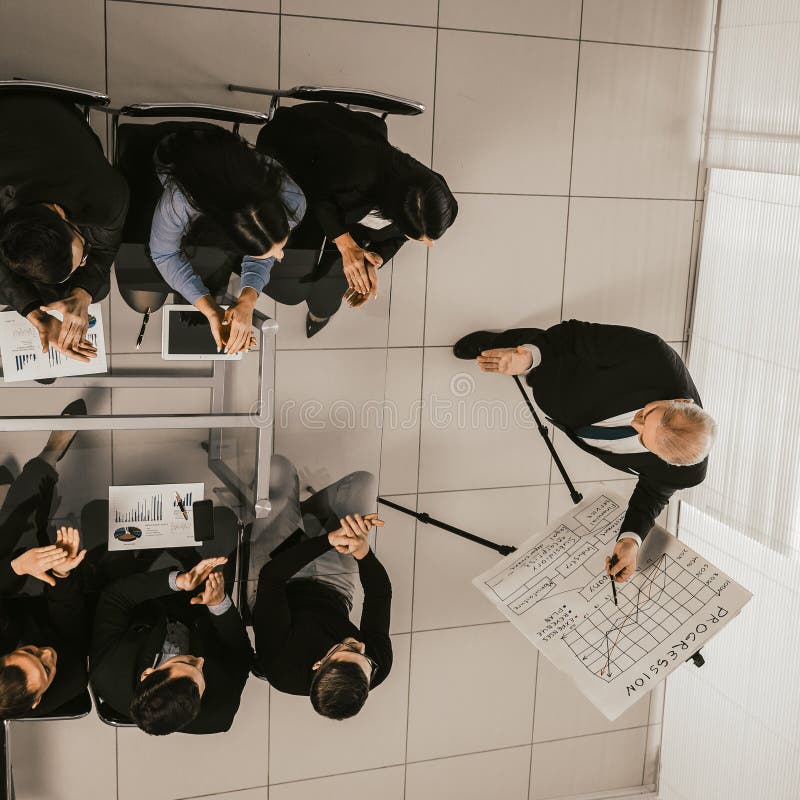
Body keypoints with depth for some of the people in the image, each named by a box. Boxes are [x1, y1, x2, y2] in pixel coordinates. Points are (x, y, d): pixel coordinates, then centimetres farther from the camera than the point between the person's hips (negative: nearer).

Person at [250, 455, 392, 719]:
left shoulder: (278, 661, -43)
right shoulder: (380, 666, -36)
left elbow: (271, 576, -38)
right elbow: (381, 594, -26)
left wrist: (328, 541, -43)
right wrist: (363, 551, -42)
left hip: (287, 580, -2)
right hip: (335, 584, 2)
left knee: (280, 466, -8)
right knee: (363, 480, 1)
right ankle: (305, 514, 30)